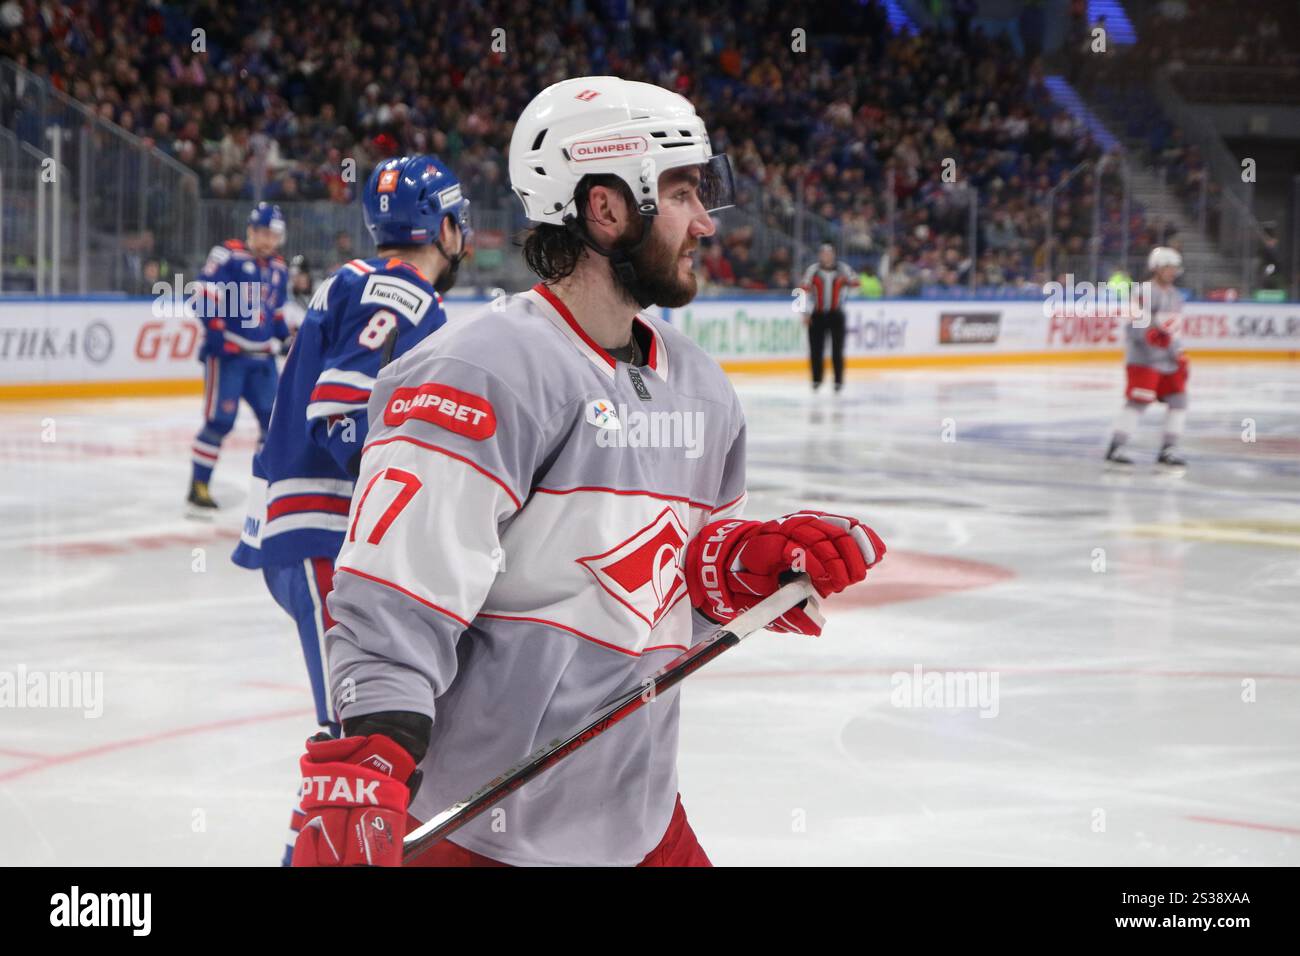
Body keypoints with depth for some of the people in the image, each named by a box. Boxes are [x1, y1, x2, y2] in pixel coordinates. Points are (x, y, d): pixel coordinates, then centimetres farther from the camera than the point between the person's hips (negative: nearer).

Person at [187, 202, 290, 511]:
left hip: (261, 358, 7)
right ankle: (198, 487, -2)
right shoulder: (228, 255, -9)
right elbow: (206, 295, -14)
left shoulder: (279, 268, 14)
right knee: (219, 420, -10)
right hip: (227, 353, -7)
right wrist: (215, 332, -21)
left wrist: (286, 338, 12)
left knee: (275, 416, 6)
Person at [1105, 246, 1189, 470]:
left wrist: (1179, 355, 20)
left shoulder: (1175, 296, 17)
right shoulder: (1146, 293, -12)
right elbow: (1133, 328, -19)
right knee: (1138, 401, -15)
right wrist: (1151, 334, -35)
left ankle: (1167, 451, 9)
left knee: (1179, 400, 2)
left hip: (1167, 360, 8)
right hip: (1143, 359, -8)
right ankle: (1115, 450, -12)